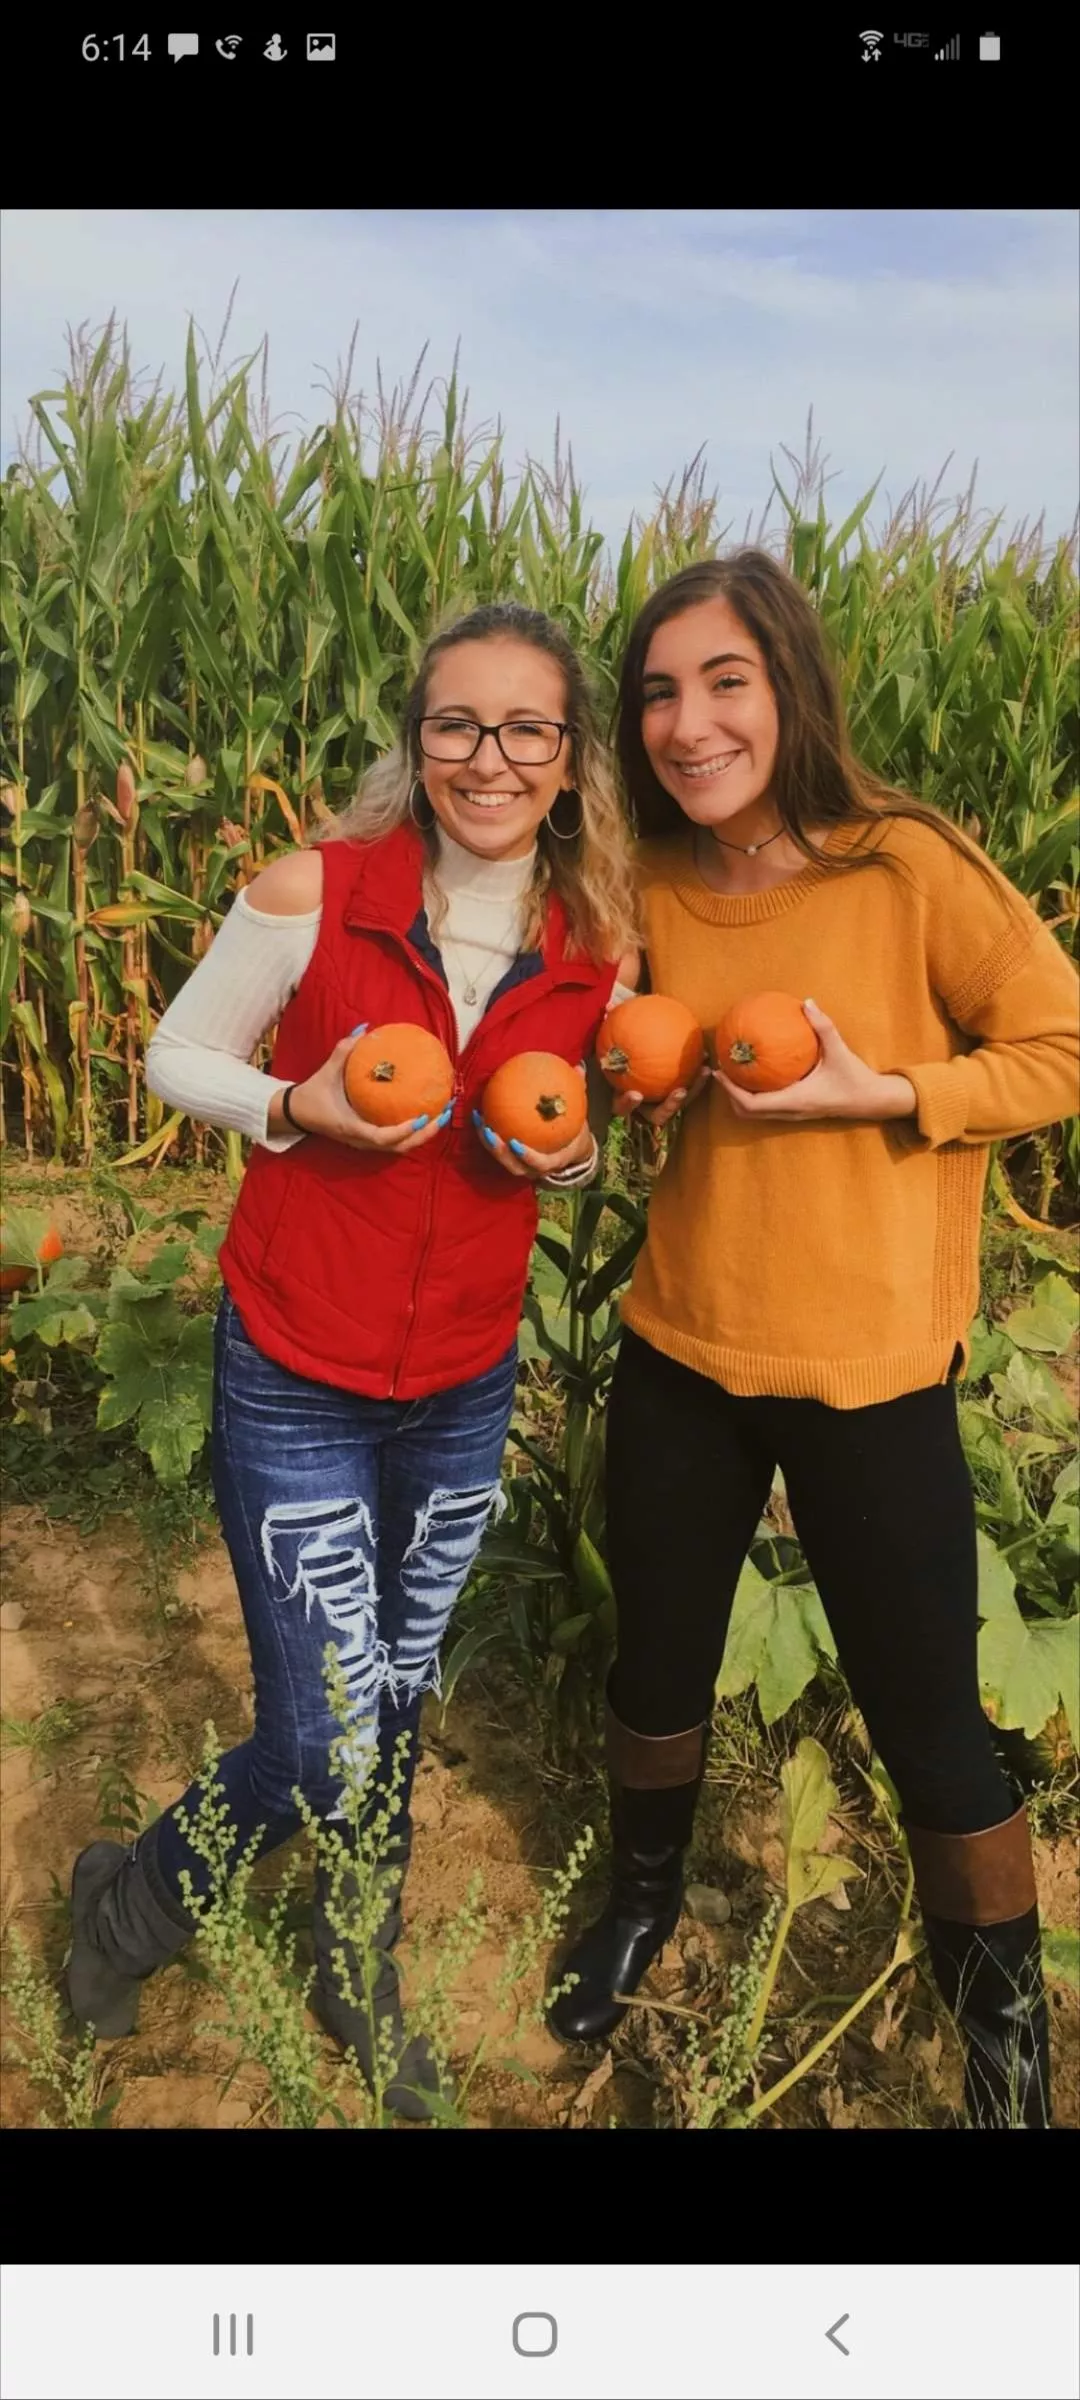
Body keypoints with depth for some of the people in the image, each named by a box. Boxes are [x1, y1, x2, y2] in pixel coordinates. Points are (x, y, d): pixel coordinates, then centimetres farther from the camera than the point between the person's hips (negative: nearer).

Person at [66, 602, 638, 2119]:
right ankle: (130, 1900, 36)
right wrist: (299, 1109, -22)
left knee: (400, 1707, 20)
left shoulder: (599, 946, -5)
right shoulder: (316, 891, -15)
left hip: (468, 1390, 4)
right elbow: (175, 1057, -3)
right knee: (322, 1745, 1)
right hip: (296, 1381, -3)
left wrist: (577, 1155, -12)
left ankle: (359, 1982, 48)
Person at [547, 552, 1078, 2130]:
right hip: (679, 1351, 4)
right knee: (656, 1664, 20)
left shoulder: (910, 867, -14)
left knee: (926, 1724, 8)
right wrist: (639, 1082, -4)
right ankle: (646, 1893, 51)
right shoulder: (656, 890, 1)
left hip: (868, 1376, -4)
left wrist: (879, 1092, -20)